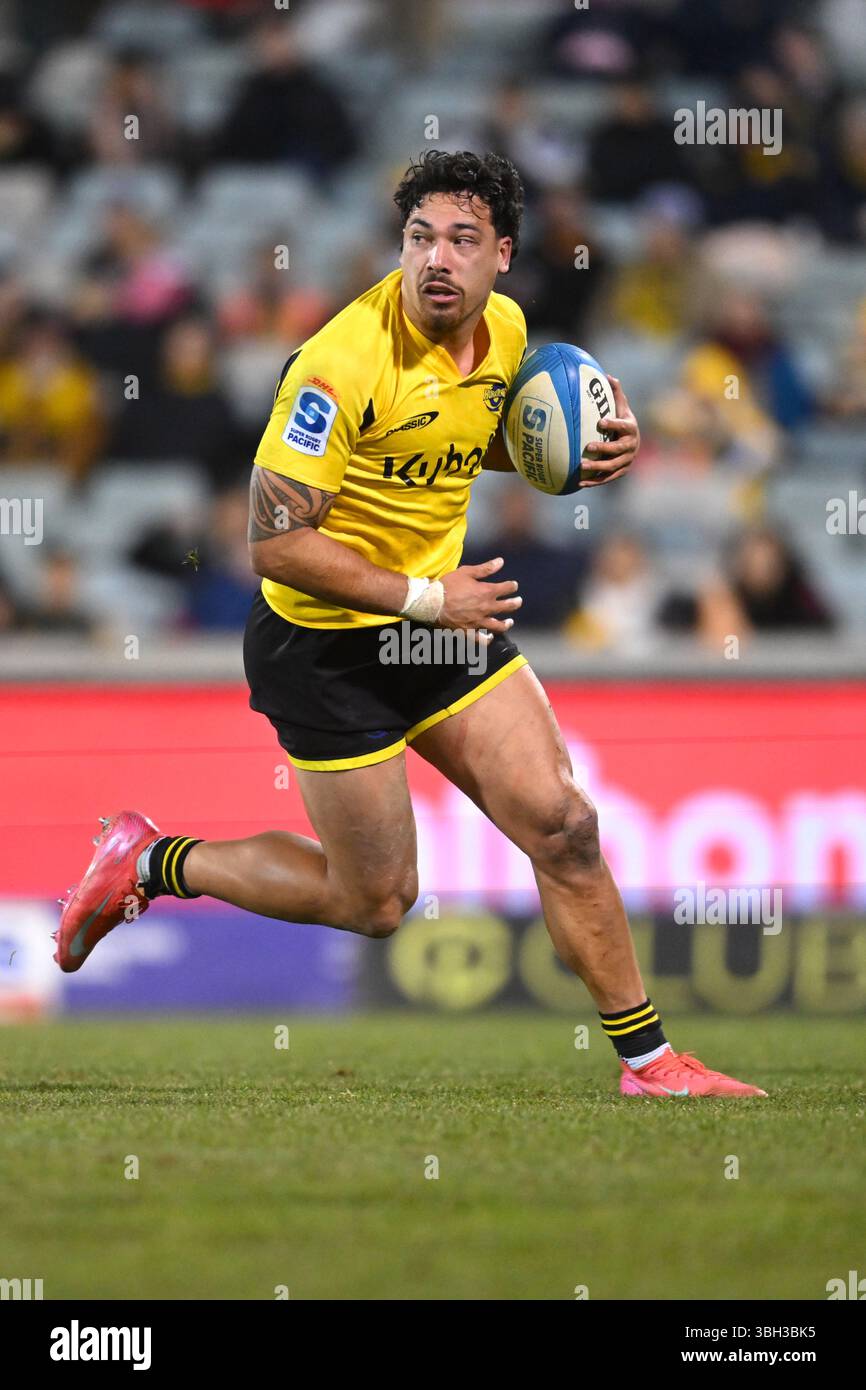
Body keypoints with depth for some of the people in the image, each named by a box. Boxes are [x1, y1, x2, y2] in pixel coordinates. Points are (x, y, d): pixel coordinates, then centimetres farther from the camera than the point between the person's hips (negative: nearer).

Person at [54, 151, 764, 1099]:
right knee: (376, 903, 3)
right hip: (324, 646, -7)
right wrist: (425, 600, -25)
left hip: (443, 617, 7)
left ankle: (647, 1063, 10)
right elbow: (275, 541, -25)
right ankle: (148, 862, 21)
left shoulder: (503, 329, -2)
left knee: (563, 825, -1)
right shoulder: (344, 362, -26)